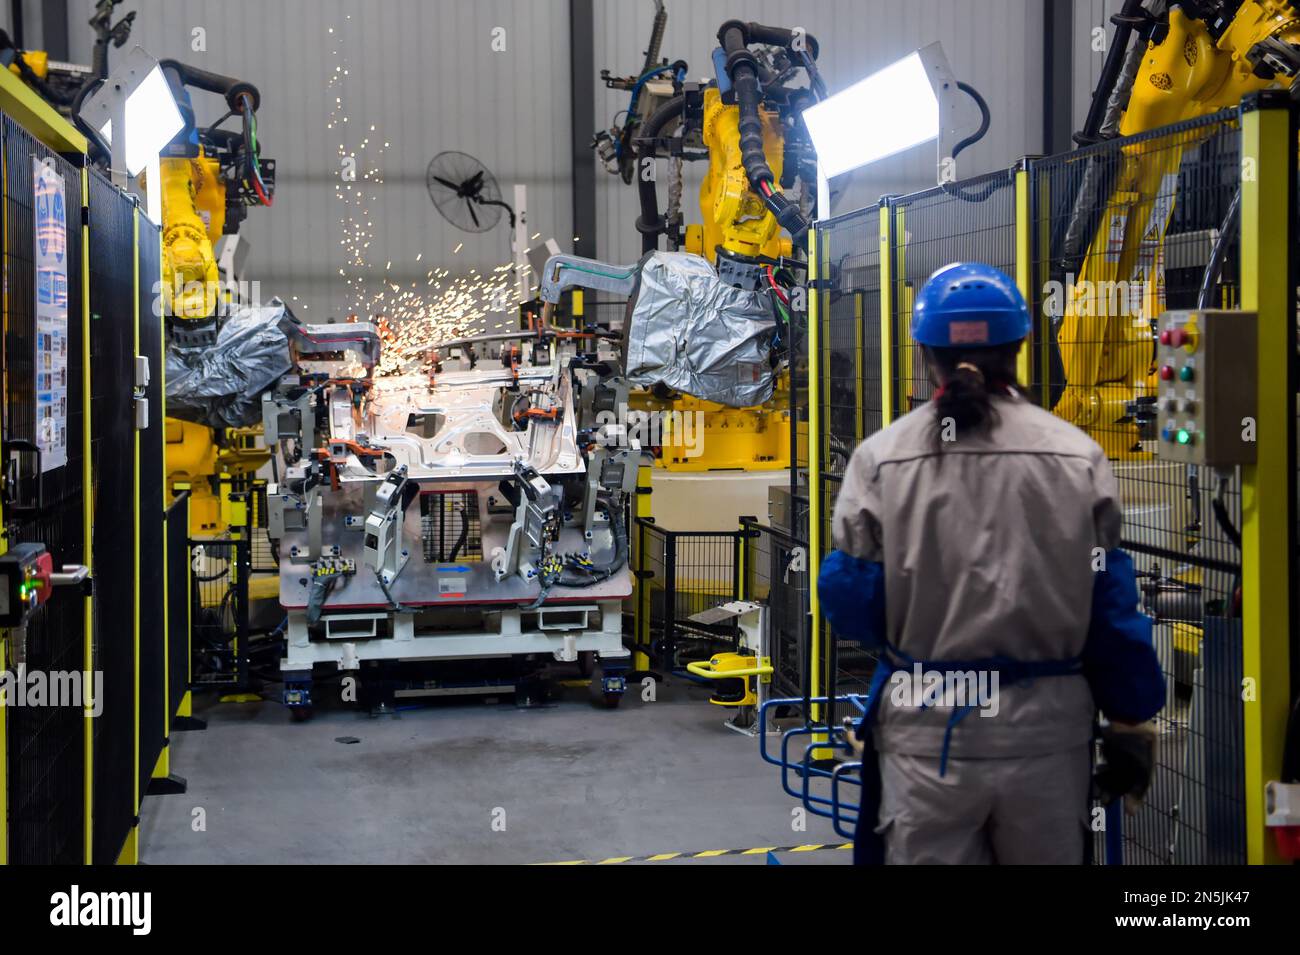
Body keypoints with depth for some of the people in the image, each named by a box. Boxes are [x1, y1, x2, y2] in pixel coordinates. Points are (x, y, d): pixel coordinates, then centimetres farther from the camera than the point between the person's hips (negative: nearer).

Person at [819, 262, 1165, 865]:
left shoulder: (880, 457, -6)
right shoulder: (1077, 455, -3)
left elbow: (850, 605, -4)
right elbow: (1111, 606, -1)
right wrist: (1132, 719, 10)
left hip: (926, 726, -1)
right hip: (1045, 724, 1)